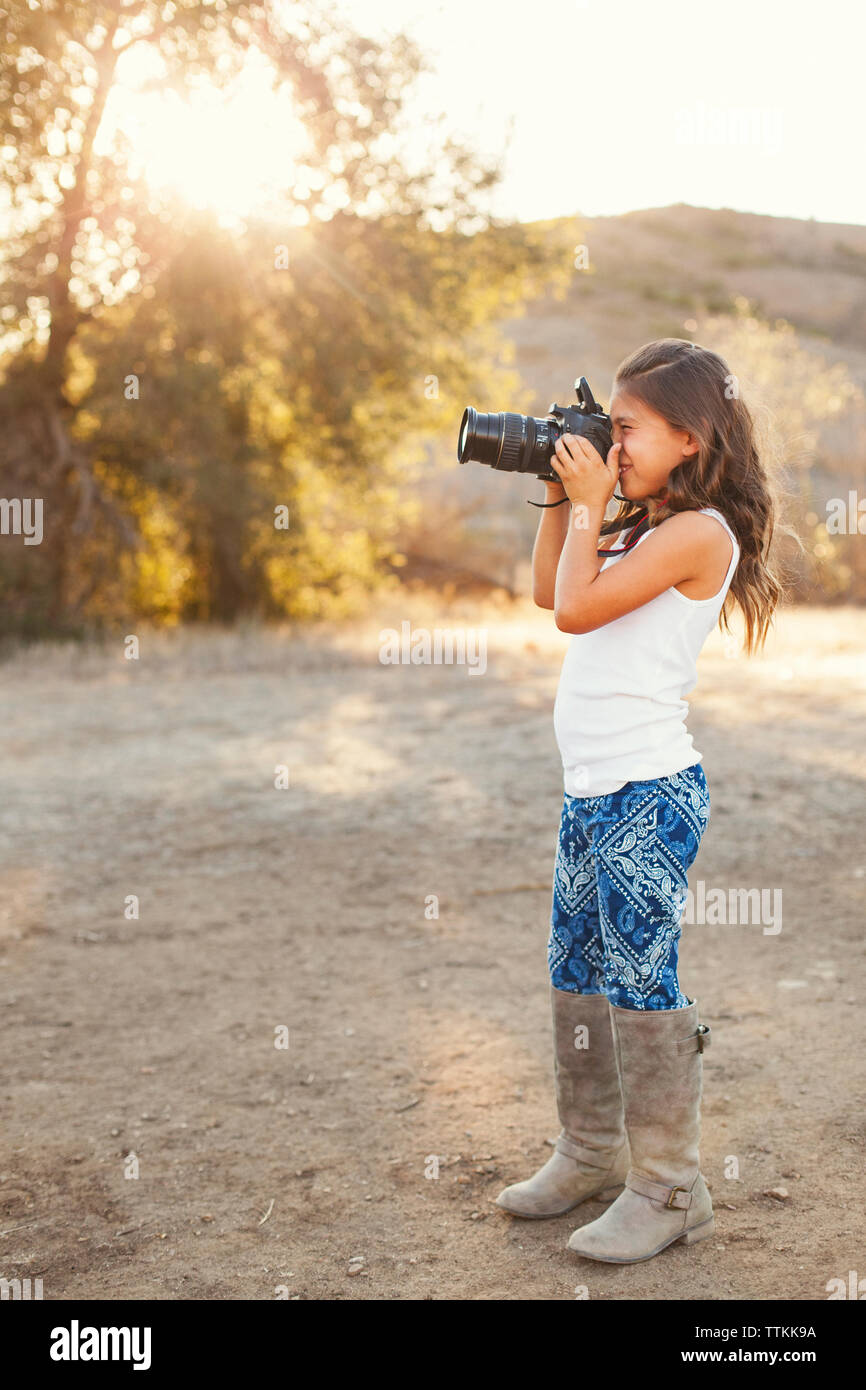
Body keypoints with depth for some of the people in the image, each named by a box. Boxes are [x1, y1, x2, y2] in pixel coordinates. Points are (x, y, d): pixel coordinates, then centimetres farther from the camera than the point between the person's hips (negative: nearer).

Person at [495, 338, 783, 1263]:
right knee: (577, 978, 15)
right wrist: (562, 498, 16)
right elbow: (548, 593, 23)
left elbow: (577, 608, -20)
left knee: (640, 985, -5)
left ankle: (668, 1191, 7)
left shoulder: (700, 531, -13)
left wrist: (590, 504, -9)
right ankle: (592, 1153, 30)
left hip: (647, 795, -10)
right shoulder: (639, 531, 15)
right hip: (590, 789, 10)